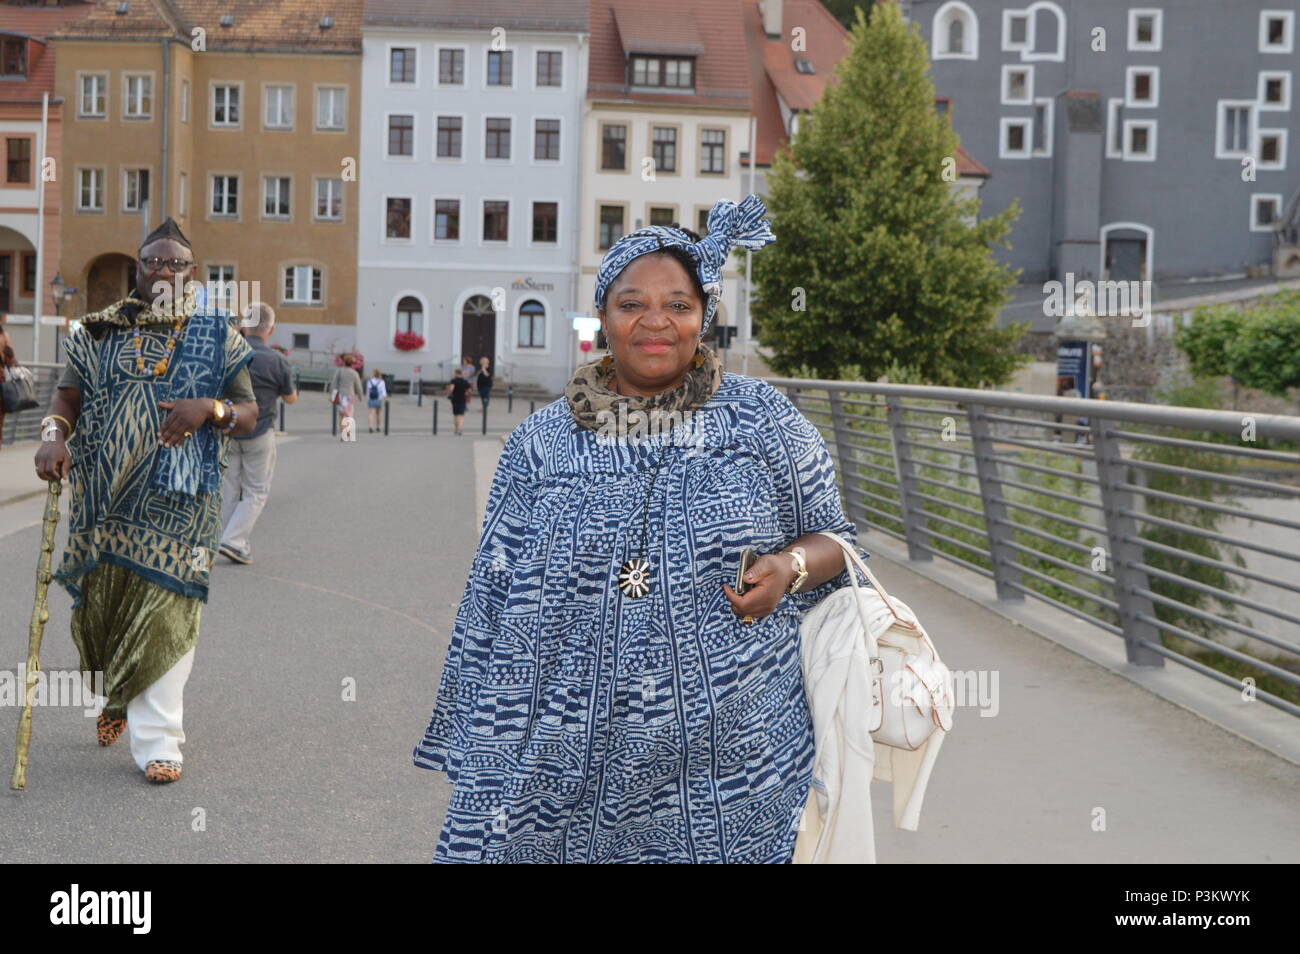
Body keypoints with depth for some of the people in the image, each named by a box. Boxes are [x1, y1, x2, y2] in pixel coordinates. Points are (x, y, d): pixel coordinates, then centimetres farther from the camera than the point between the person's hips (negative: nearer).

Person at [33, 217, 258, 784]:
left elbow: (248, 415, 6)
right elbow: (67, 398, 6)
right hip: (103, 497, 2)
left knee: (164, 611, -7)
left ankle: (157, 740, -4)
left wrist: (209, 408, -15)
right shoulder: (100, 332, 9)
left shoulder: (217, 337, 6)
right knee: (100, 605, 9)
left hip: (177, 502, -2)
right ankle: (117, 696, 37)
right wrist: (54, 435, -15)